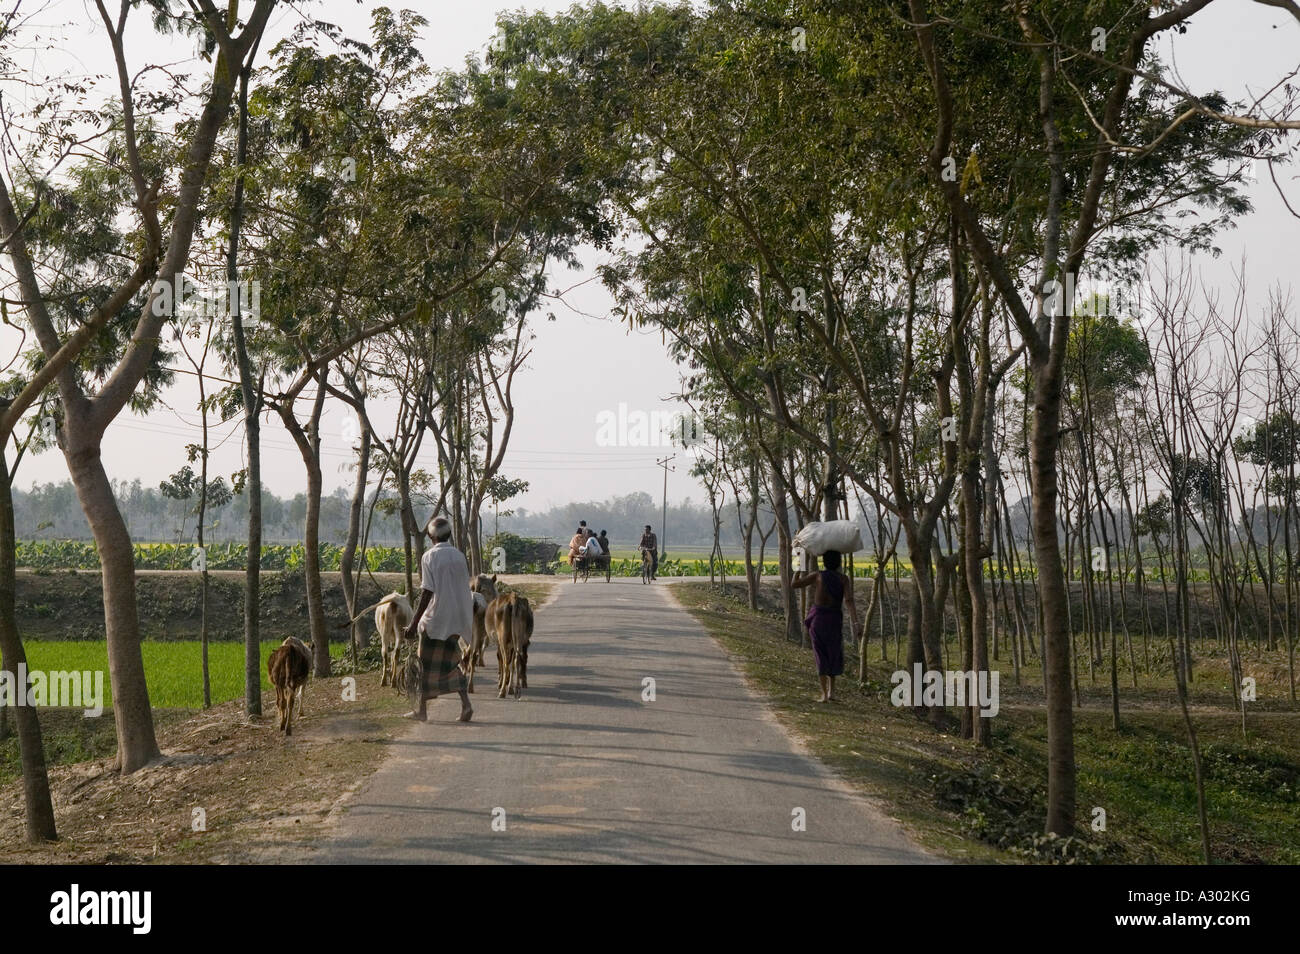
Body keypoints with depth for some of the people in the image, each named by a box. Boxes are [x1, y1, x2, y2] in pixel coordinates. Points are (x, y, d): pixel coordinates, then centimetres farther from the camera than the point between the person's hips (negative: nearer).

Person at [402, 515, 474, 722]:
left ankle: (422, 709, 13)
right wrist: (469, 623, 20)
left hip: (435, 618, -5)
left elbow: (427, 593, -15)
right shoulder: (460, 556, 6)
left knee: (427, 663, 6)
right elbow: (465, 590, 11)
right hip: (457, 618, 5)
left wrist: (414, 623, -13)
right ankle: (465, 704, -1)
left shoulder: (429, 557, -10)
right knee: (450, 662, 13)